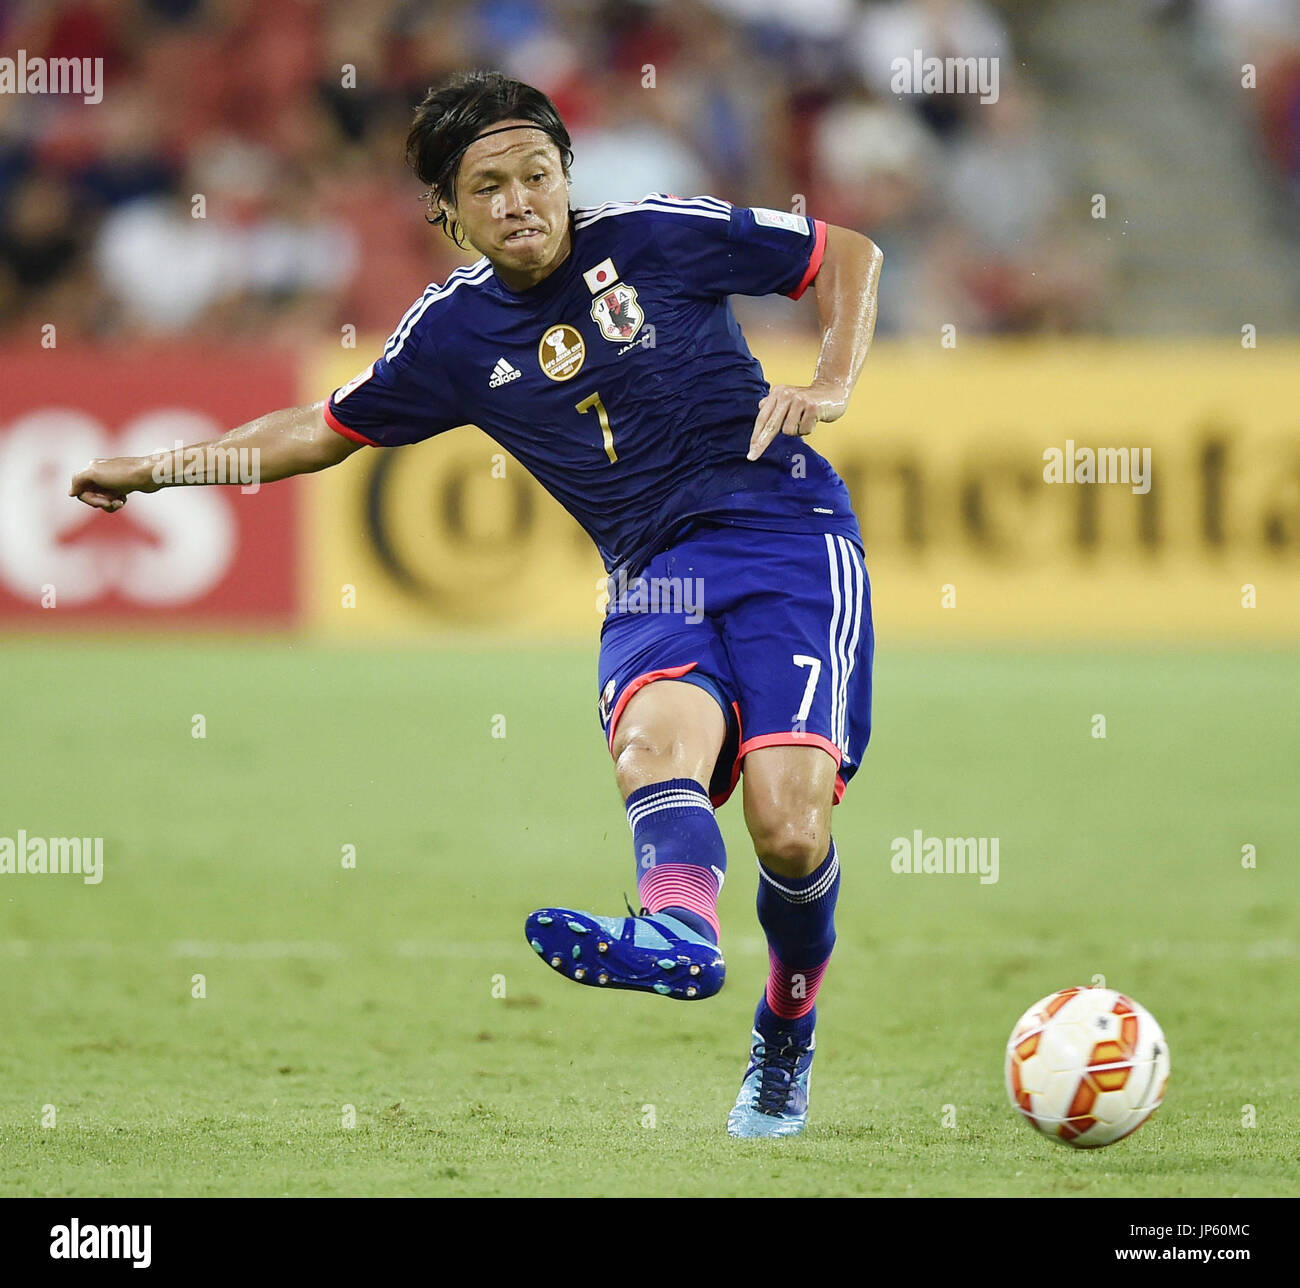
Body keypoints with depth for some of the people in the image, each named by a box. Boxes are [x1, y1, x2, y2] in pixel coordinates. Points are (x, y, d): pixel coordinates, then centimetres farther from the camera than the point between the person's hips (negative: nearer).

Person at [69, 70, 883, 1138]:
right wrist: (158, 470, 23)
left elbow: (851, 254, 9)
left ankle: (785, 1038, 6)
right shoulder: (452, 333, 8)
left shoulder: (656, 236, -1)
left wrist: (832, 387, -6)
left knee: (790, 827, -20)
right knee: (658, 734, -33)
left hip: (785, 536, -3)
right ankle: (681, 928, -62)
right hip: (653, 576, 3)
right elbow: (329, 429, 24)